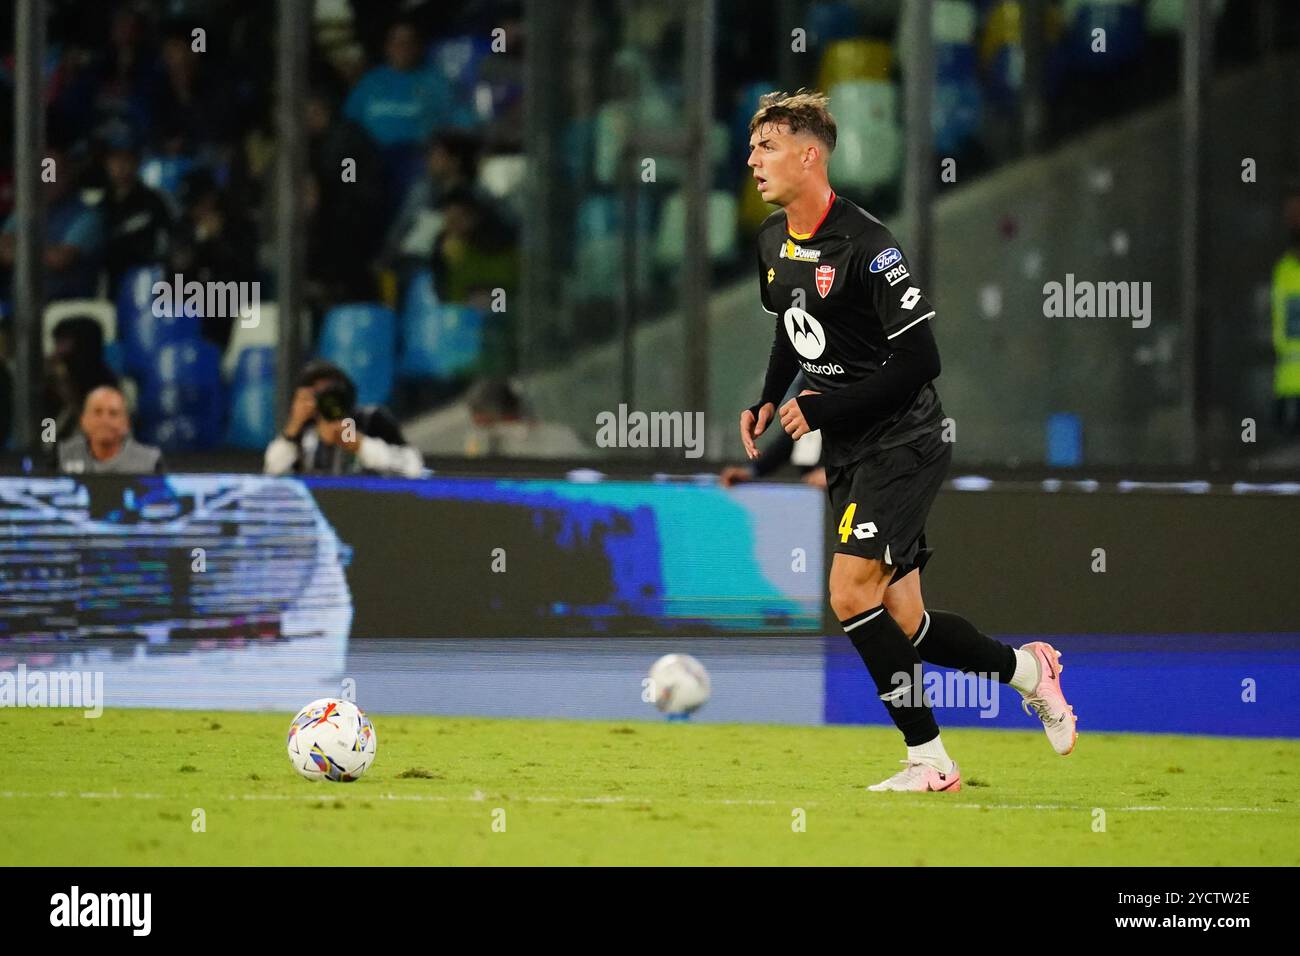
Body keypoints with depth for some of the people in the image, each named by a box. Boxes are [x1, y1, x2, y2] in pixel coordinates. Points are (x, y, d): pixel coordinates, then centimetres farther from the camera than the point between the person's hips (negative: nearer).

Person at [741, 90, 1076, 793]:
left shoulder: (865, 246, -19)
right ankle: (1024, 668, 24)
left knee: (851, 592, -18)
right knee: (899, 618, 4)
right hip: (847, 453, 8)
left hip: (903, 444, -8)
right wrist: (769, 403, 9)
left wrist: (825, 408, -18)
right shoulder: (773, 241, 7)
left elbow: (920, 359, -20)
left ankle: (927, 757, -9)